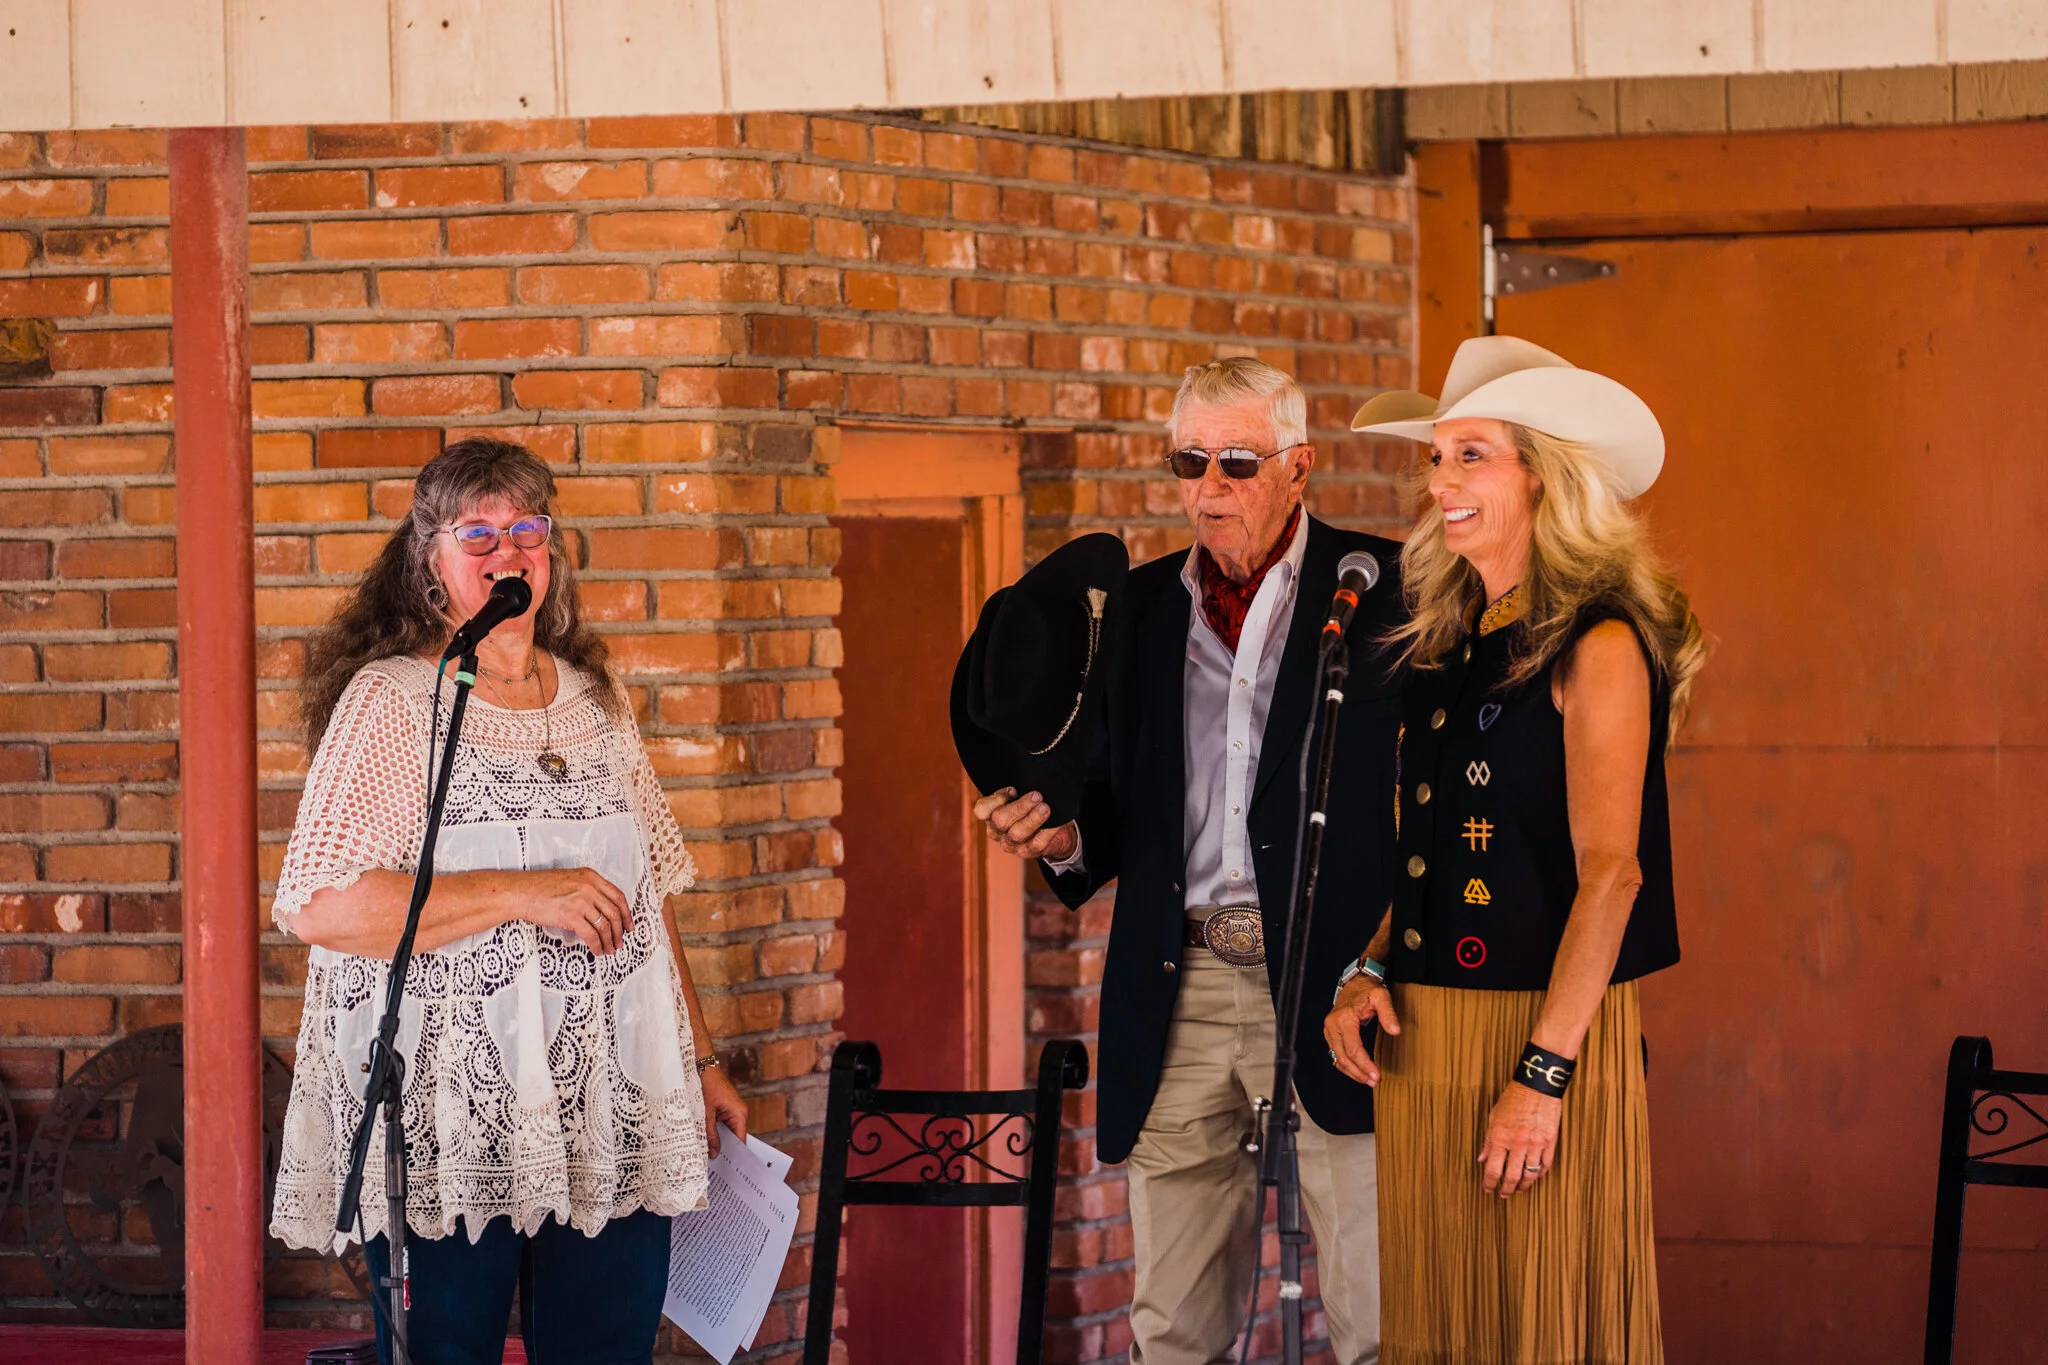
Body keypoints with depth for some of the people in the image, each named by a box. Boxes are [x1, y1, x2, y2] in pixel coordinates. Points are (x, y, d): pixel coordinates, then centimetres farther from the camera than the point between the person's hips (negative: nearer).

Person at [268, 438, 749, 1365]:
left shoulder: (596, 700, 15)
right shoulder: (391, 700, -5)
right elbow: (319, 906, -15)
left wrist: (700, 1061, 20)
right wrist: (523, 894, -16)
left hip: (610, 1124, 5)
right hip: (446, 1134, -5)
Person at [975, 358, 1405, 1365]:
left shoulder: (1381, 590, 0)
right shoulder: (1144, 605, 15)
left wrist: (1383, 966, -18)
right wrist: (1067, 838, -1)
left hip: (1332, 981, -4)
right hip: (1183, 988, 5)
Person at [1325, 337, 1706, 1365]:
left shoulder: (1598, 646, -10)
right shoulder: (1446, 640, 13)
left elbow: (1610, 871, -16)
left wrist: (1545, 1075, -20)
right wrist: (1368, 973, 2)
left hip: (1544, 1025, -7)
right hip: (1422, 1033, 7)